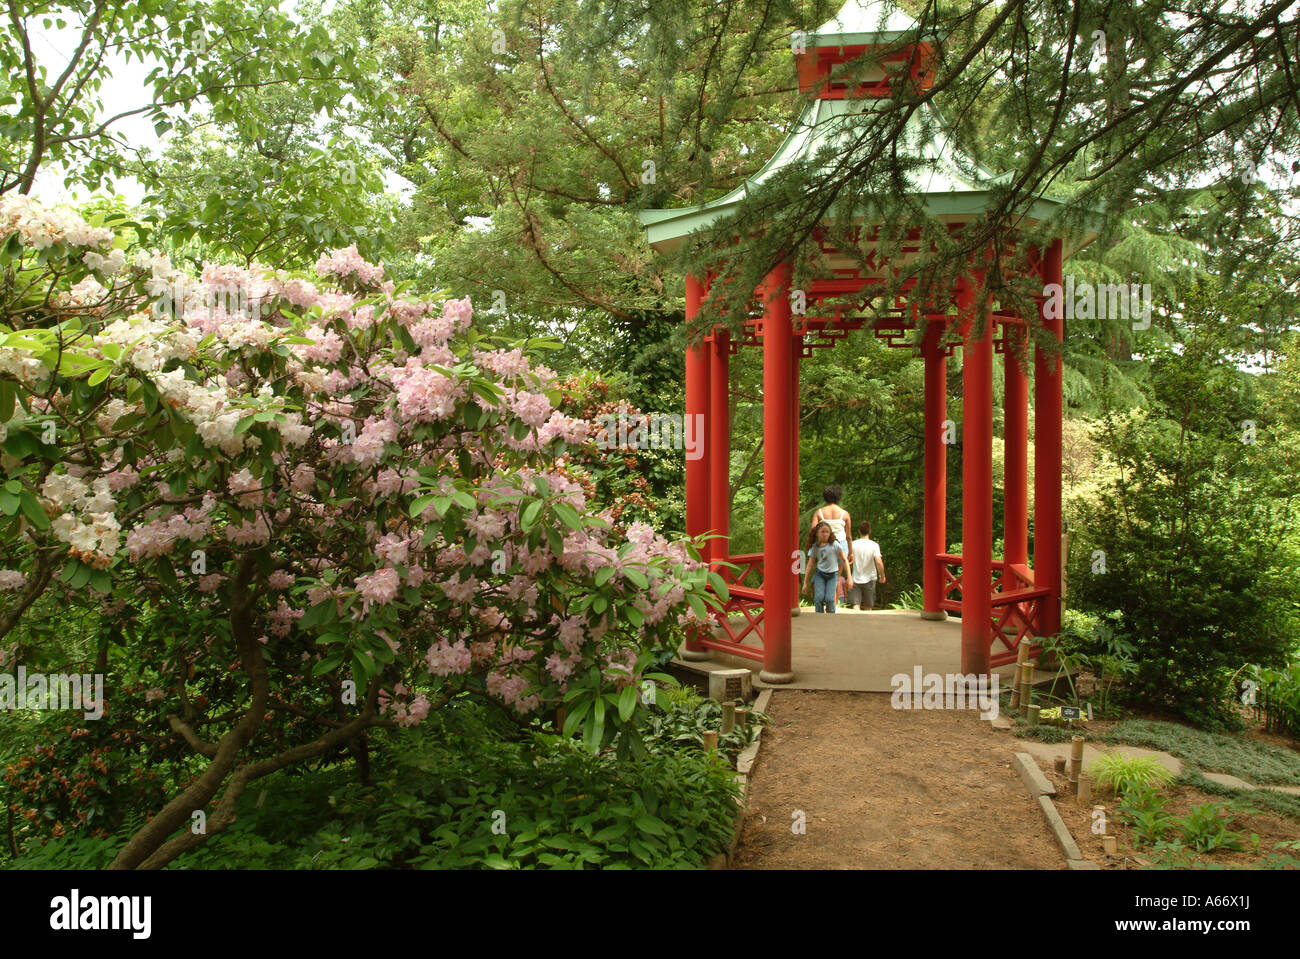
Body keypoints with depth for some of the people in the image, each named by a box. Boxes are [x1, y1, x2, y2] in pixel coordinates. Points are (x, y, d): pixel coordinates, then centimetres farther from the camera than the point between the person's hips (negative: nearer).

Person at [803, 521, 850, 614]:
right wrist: (805, 583, 6)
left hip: (832, 575, -2)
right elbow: (810, 566, 6)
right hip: (820, 574, 2)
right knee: (819, 598, -16)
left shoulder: (834, 545, -6)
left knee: (829, 599, -16)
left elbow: (844, 560, -1)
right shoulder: (814, 547, 1)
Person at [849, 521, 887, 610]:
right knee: (868, 607, 15)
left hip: (855, 579, 0)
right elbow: (879, 562, -17)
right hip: (869, 579, 0)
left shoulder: (853, 544, -2)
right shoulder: (874, 545, -8)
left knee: (856, 606, -5)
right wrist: (882, 576, -3)